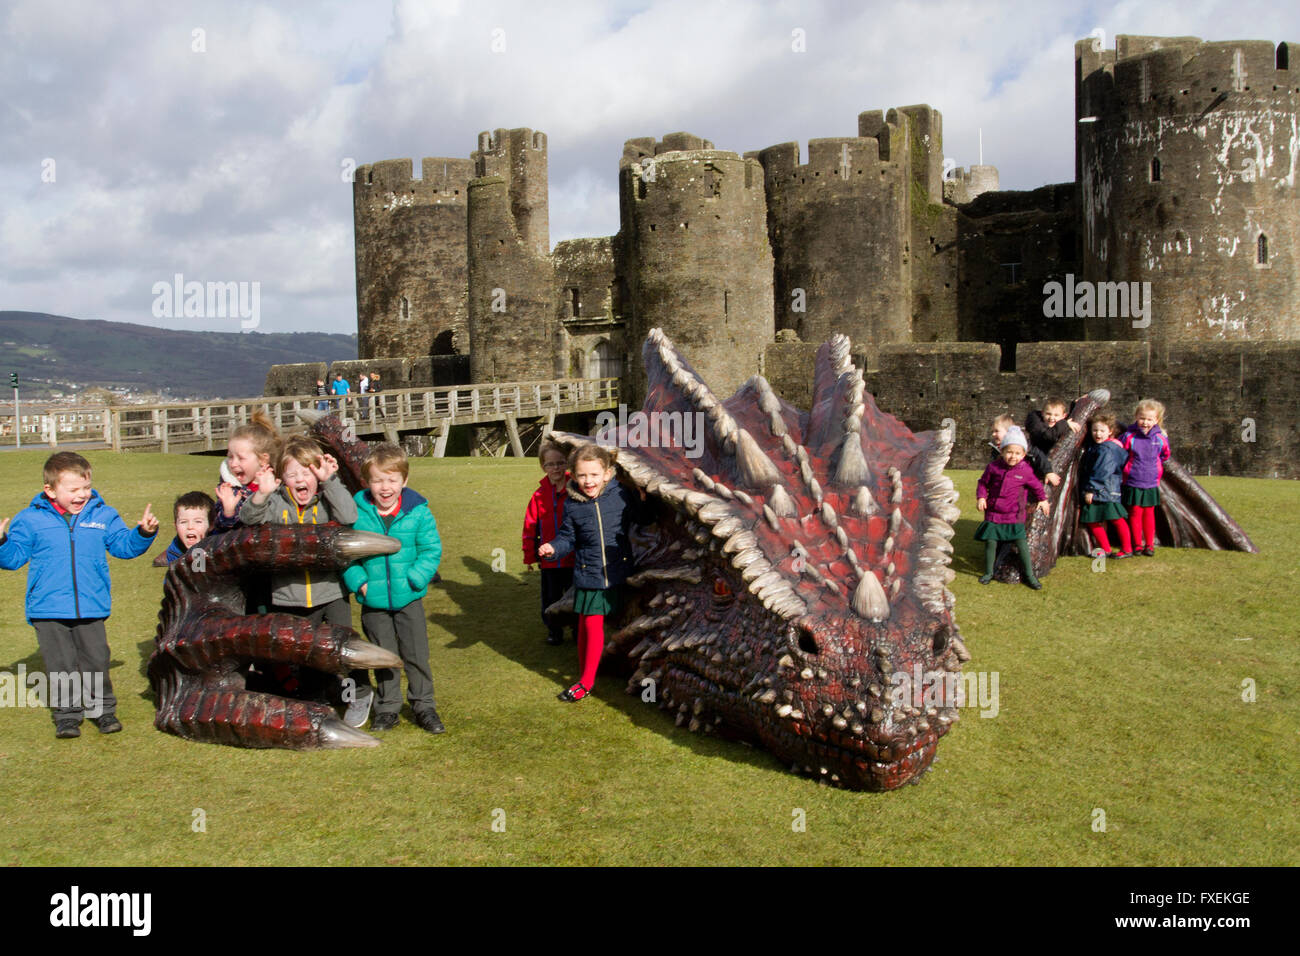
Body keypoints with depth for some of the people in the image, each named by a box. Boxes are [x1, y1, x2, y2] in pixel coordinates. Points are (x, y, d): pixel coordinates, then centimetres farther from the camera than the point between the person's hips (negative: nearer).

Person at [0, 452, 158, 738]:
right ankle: (66, 714, 17)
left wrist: (143, 532, -5)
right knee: (60, 666, 4)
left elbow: (124, 545, 12)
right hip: (48, 610, -1)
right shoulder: (30, 520, 1)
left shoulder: (103, 516, 6)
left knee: (96, 661, 6)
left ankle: (101, 709, 21)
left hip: (91, 609, 1)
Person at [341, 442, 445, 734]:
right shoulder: (356, 513, -8)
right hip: (373, 601, 1)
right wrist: (359, 582, -10)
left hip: (409, 598, 0)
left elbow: (431, 550, -4)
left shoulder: (418, 512, -9)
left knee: (416, 654, 8)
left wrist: (415, 579, -15)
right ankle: (387, 708, 29)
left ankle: (423, 706, 23)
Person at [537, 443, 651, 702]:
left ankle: (587, 681, 19)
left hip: (616, 573, -1)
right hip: (587, 574, 1)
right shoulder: (573, 505, -3)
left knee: (594, 625, 5)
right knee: (586, 625, 5)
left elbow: (642, 519, 6)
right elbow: (567, 537, 5)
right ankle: (585, 678, 22)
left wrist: (643, 502, -12)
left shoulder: (621, 495, -7)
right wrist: (553, 548, -13)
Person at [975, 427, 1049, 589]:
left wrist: (1043, 500, 18)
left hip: (1015, 516, -1)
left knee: (1021, 542, -5)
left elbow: (1036, 486, 14)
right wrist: (981, 497, -3)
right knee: (990, 542, 1)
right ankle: (988, 572, 19)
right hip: (993, 513, 1)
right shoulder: (993, 467, -3)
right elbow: (983, 483, 9)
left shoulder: (1026, 471, -3)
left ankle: (1029, 575, 7)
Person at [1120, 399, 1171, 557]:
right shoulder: (1129, 436, -10)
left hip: (1152, 483, 2)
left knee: (1149, 513, 9)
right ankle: (1137, 544, 13)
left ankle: (1149, 545, 17)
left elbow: (1165, 456, 15)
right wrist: (1127, 467, 3)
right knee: (1135, 512, 2)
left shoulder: (1161, 438, -3)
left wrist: (1154, 467, 11)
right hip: (1133, 483, -2)